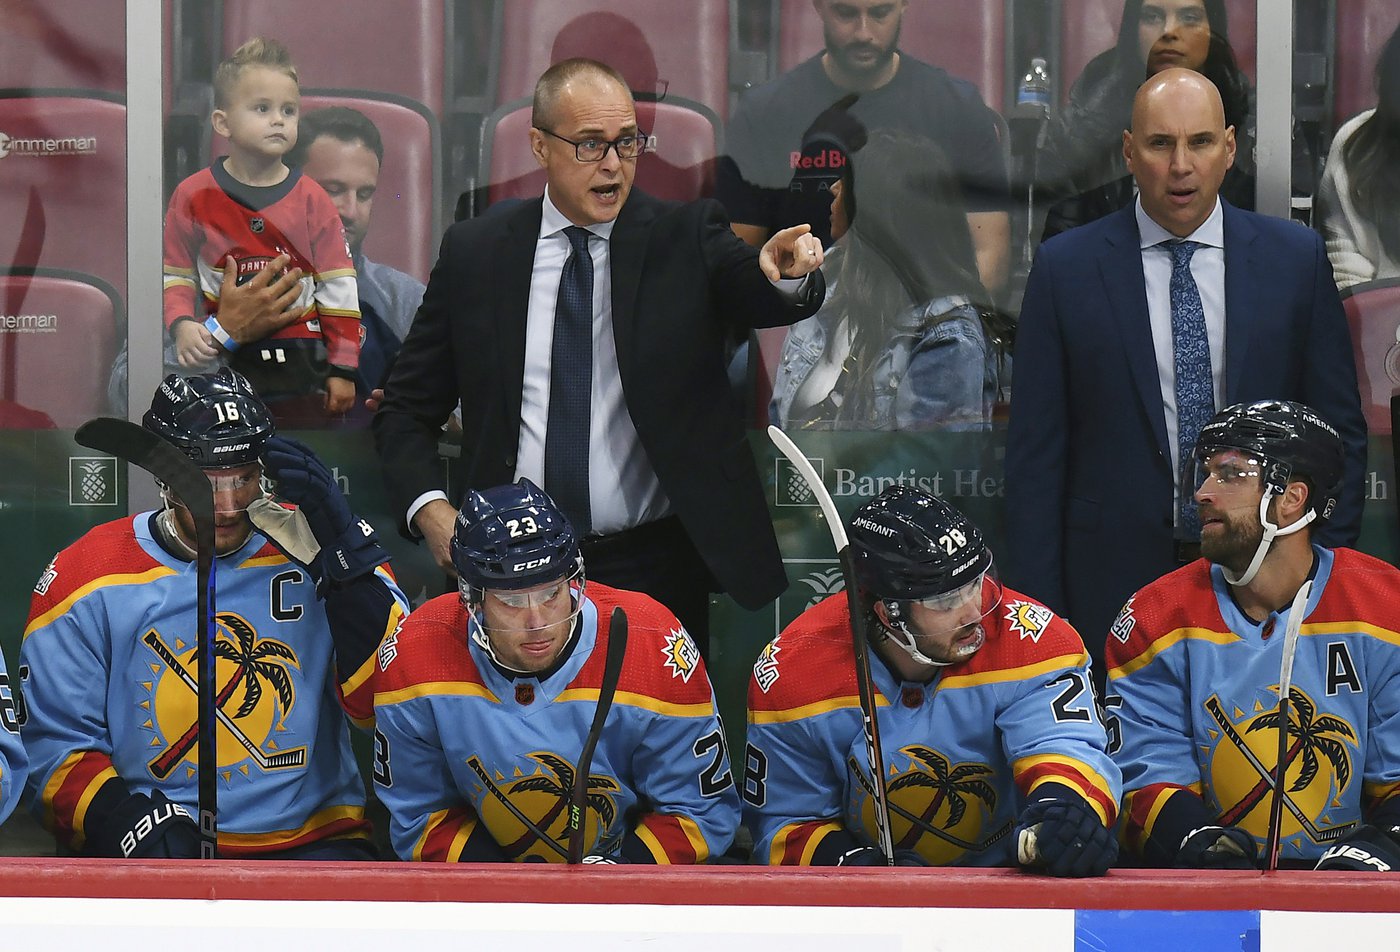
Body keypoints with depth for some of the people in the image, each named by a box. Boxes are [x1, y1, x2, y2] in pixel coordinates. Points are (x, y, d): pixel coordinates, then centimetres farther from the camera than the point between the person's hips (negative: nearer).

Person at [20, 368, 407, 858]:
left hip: (311, 841, 1)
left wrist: (343, 545, -14)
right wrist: (130, 822, -15)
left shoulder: (306, 551, 4)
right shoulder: (84, 577, 3)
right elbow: (55, 748, 3)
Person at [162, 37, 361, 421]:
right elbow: (176, 278, 5)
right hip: (223, 361, -1)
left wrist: (341, 370, 2)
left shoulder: (310, 199, 2)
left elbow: (338, 288, 4)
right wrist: (183, 325, -15)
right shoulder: (194, 196, 1)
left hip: (300, 363, 1)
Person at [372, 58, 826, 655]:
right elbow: (406, 408, 7)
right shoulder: (474, 252, 4)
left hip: (657, 568, -1)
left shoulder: (686, 237, 1)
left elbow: (763, 297, -19)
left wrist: (788, 274, -42)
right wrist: (430, 510, -10)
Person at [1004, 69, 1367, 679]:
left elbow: (1341, 433, 8)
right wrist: (1040, 613, -3)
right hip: (1115, 584, -1)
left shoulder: (1296, 258, 4)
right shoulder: (1067, 268, 1)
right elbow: (1036, 451, 1)